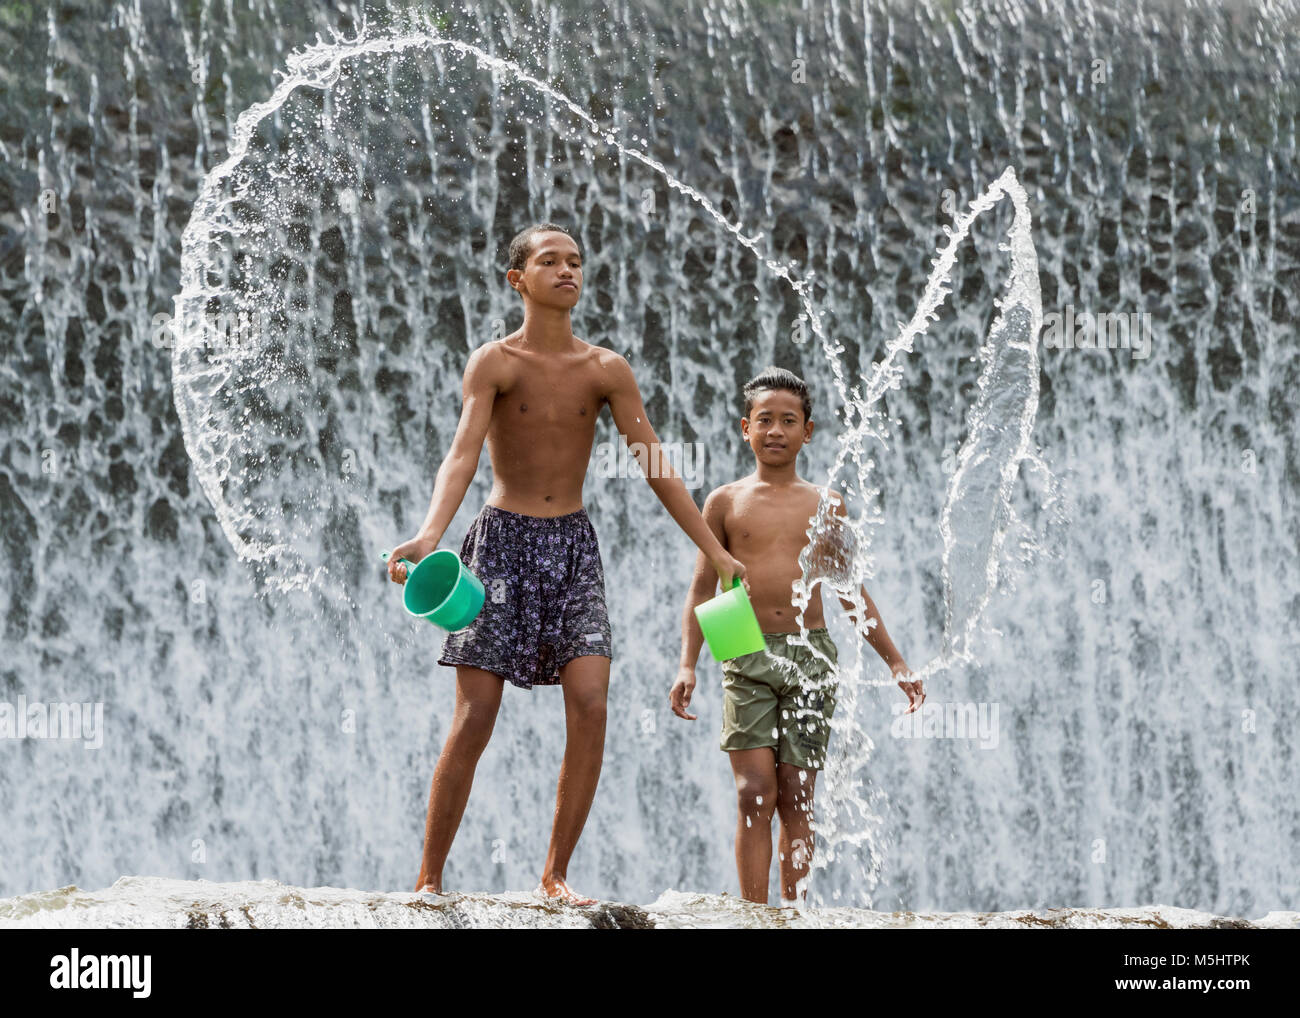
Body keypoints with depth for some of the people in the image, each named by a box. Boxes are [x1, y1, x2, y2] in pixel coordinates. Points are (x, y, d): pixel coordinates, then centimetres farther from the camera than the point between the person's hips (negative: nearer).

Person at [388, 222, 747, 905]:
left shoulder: (607, 371, 4)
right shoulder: (494, 363, -6)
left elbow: (656, 466, 6)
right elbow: (463, 455, -18)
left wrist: (714, 550, 3)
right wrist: (429, 535, -35)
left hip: (573, 543, 3)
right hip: (503, 540, -3)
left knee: (590, 706, -11)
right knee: (474, 719, -6)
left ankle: (556, 874, 2)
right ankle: (428, 879, 6)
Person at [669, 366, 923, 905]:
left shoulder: (826, 504, 10)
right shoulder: (726, 502, 6)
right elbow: (702, 588, 7)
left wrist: (894, 660, 15)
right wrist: (687, 665, -2)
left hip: (812, 656, 1)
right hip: (747, 657, -1)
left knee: (796, 797, 2)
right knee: (754, 792, -10)